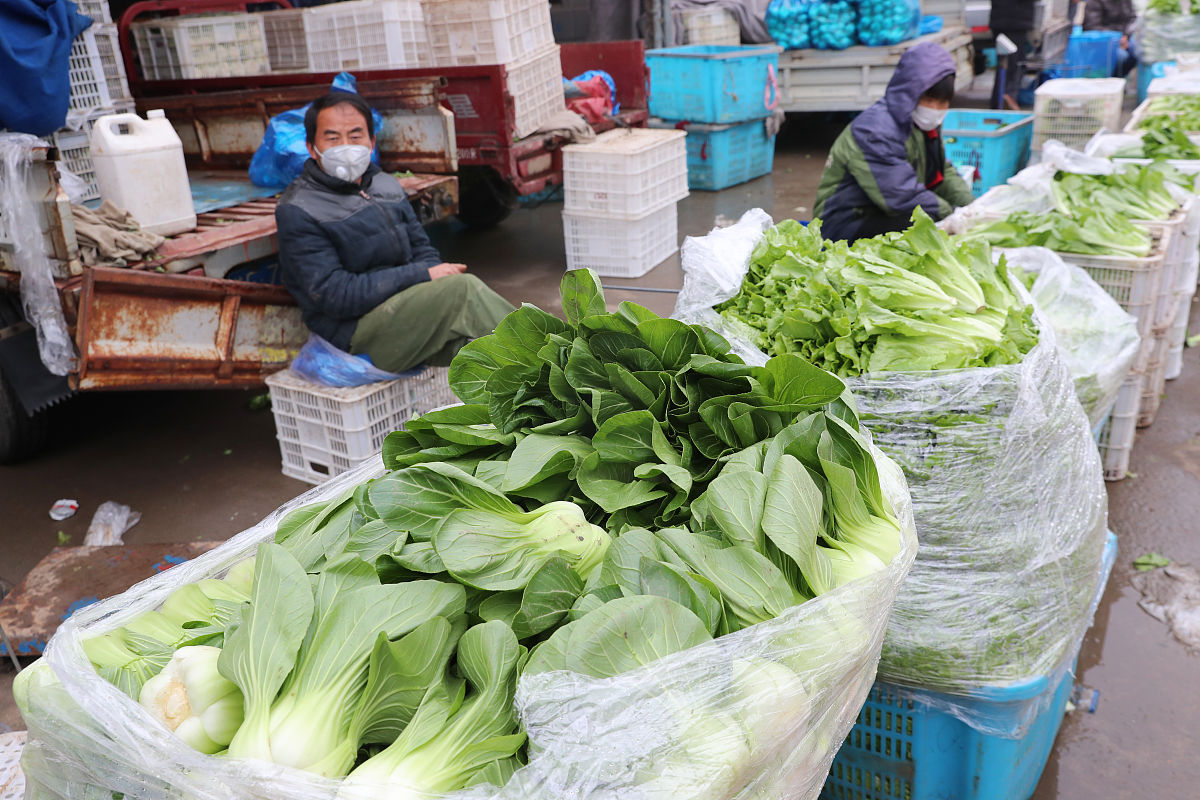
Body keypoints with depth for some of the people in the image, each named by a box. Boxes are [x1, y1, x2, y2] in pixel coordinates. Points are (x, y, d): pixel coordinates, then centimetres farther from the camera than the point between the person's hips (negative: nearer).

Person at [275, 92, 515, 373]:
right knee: (462, 287, -24)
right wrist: (423, 276, -17)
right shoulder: (297, 212, -5)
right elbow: (334, 295, -15)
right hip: (355, 335, -6)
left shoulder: (386, 185, 17)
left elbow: (422, 249, 20)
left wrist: (438, 274, -6)